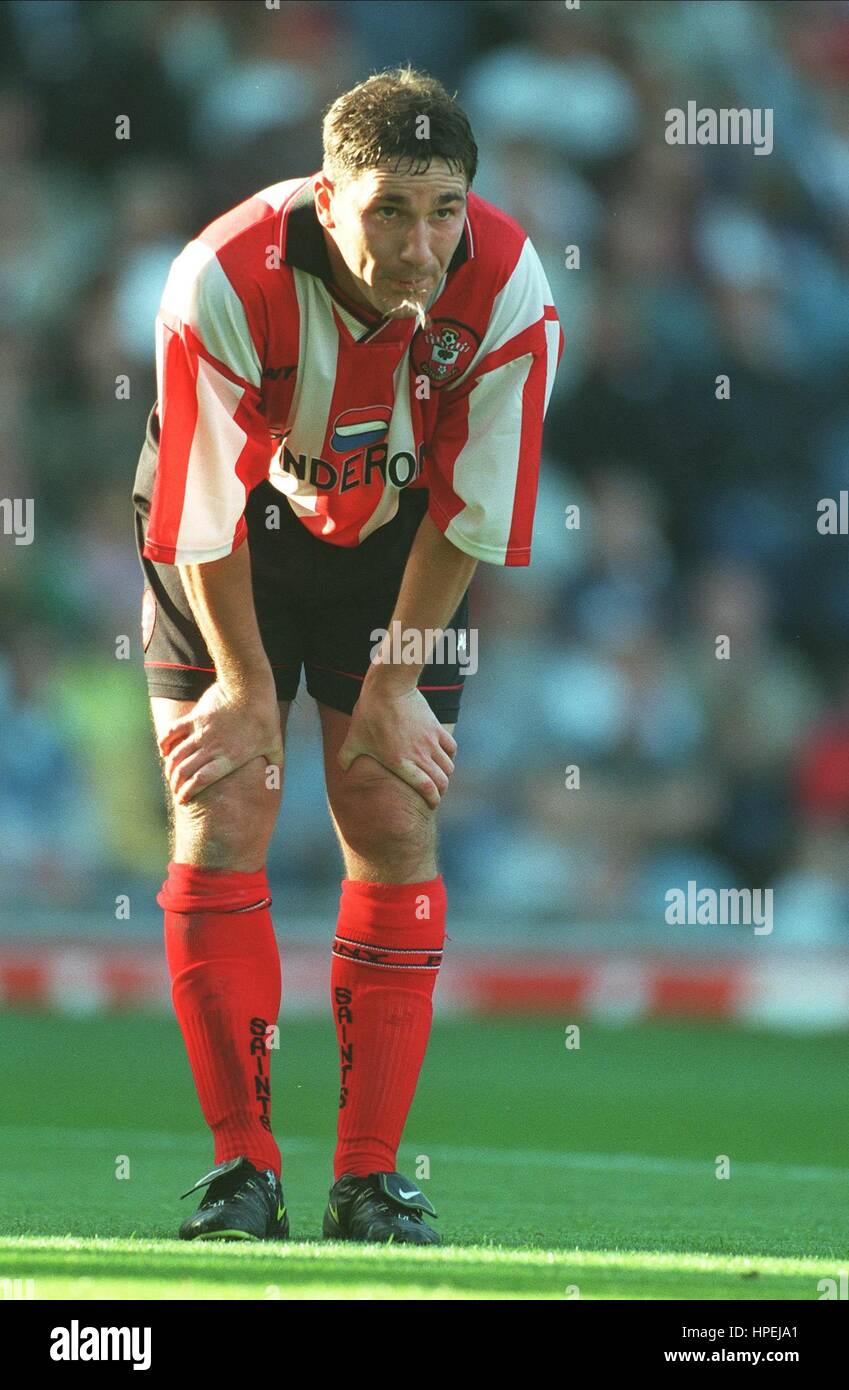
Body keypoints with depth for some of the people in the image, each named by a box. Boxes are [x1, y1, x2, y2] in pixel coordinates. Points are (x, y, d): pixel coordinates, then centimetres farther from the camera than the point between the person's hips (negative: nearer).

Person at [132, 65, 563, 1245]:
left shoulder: (506, 288, -27)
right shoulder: (222, 282, -33)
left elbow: (472, 508, -14)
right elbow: (205, 508, -22)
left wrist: (397, 681, -9)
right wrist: (247, 686, -14)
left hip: (395, 541, 2)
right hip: (235, 540, -2)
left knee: (396, 832, -5)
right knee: (220, 825, -11)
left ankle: (372, 1179, 0)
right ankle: (244, 1170, -5)